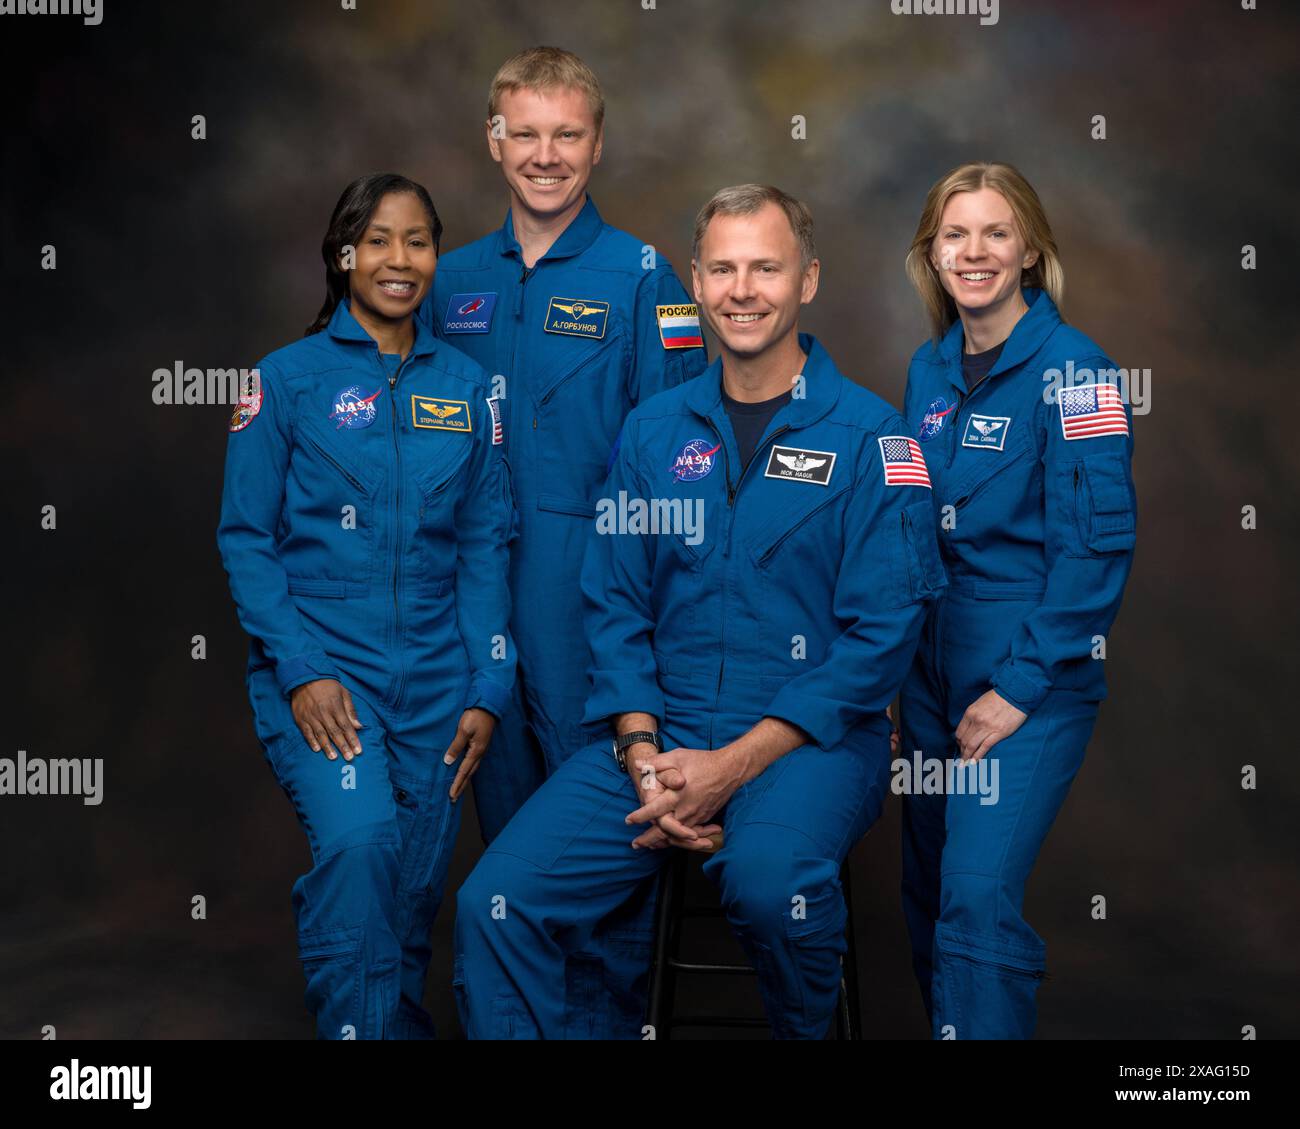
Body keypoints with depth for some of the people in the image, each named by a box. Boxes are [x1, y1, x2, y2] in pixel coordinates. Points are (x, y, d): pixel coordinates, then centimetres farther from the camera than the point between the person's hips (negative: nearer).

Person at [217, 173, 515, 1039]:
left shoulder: (464, 386, 9)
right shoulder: (289, 378, 1)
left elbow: (484, 545, 9)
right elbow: (246, 537, -2)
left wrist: (489, 691, 2)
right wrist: (300, 673, -12)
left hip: (434, 680, 3)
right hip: (322, 667, -3)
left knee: (415, 887, 7)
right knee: (359, 837, -25)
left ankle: (404, 1025, 28)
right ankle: (358, 1028, -9)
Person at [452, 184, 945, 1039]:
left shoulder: (870, 436, -2)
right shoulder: (654, 430, 11)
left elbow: (882, 634, -8)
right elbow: (615, 606, 10)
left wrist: (733, 765, -15)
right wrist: (644, 756, -7)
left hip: (813, 740, -3)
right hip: (660, 734, 3)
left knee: (768, 878, -35)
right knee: (495, 904, -18)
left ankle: (808, 1033, -3)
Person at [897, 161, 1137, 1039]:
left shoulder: (1071, 369, -10)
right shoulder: (930, 370, 9)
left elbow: (1098, 543, -14)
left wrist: (1021, 685, -16)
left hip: (1034, 672, -6)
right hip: (932, 662, 7)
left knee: (977, 900, -15)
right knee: (928, 892, 12)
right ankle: (946, 1023, 29)